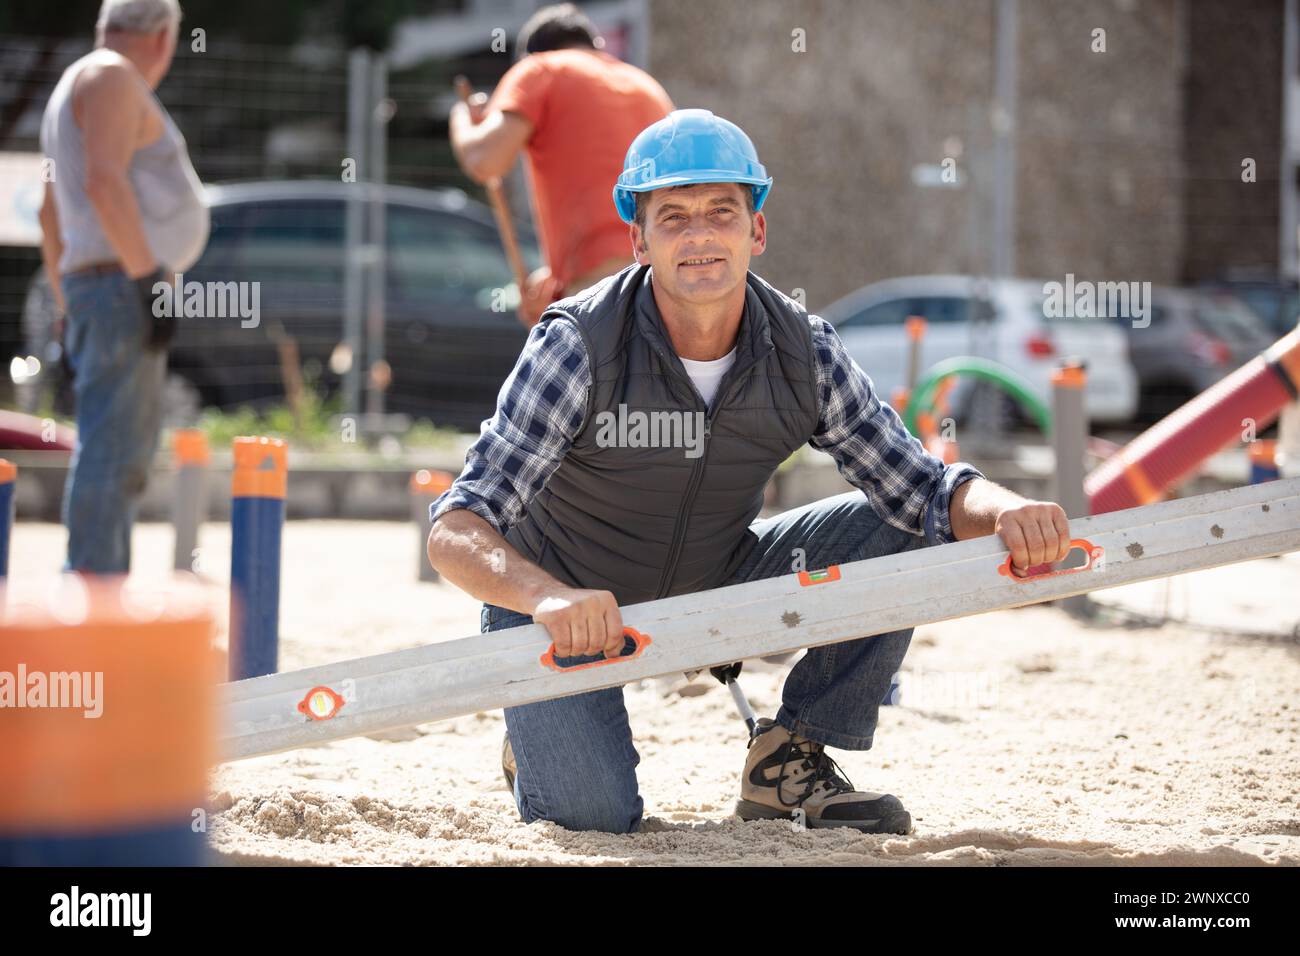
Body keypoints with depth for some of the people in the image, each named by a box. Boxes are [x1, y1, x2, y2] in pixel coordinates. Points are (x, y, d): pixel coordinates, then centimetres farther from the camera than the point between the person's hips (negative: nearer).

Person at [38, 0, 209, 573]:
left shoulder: (72, 95, 24)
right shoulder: (112, 77, -6)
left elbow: (52, 215, 26)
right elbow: (103, 181, -20)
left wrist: (68, 311, 26)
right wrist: (149, 279, -22)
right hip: (124, 288, -10)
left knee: (127, 452, 12)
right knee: (111, 445, -15)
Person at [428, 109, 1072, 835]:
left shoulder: (804, 353, -15)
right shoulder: (577, 347, -27)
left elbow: (924, 489, -16)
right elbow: (457, 531, -33)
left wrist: (1004, 511, -41)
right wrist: (549, 596, -55)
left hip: (713, 587, 4)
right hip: (563, 604, -4)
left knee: (904, 530, -13)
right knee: (595, 814, -26)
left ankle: (788, 763, -1)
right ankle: (547, 737, 12)